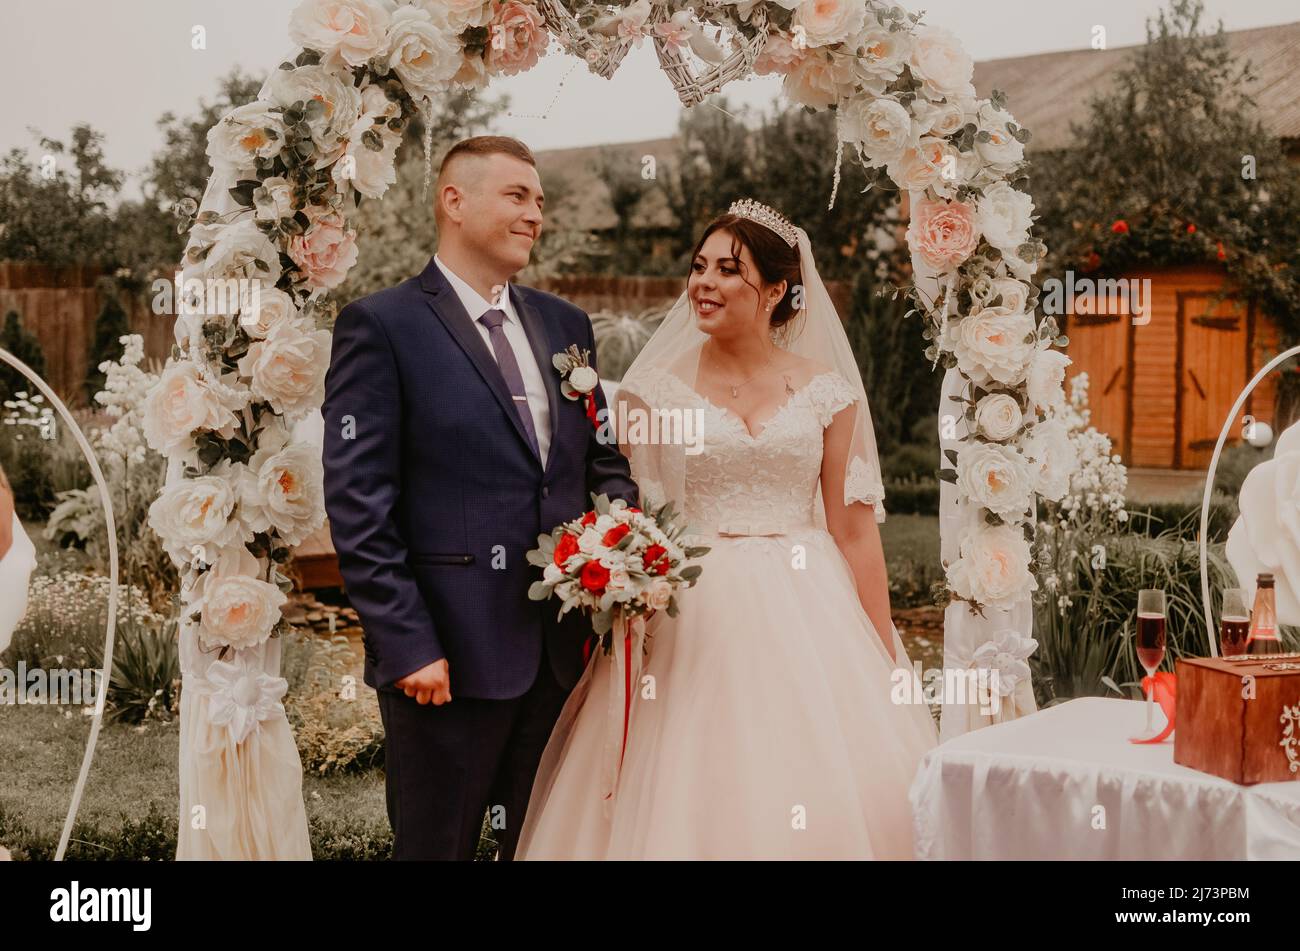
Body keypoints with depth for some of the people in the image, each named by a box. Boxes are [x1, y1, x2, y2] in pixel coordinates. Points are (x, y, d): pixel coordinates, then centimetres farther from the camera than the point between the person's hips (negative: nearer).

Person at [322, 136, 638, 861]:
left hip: (564, 654, 6)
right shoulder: (381, 327, -6)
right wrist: (406, 645, -15)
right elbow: (358, 507, -11)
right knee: (436, 846, 7)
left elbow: (605, 462, 18)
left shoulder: (566, 326, 14)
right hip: (449, 658, -6)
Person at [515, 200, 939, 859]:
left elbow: (854, 529, 4)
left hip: (805, 624, 1)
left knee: (825, 799, -1)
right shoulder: (654, 390, 2)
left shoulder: (827, 391, 4)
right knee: (692, 796, -1)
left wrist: (885, 657, 2)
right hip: (693, 623, -1)